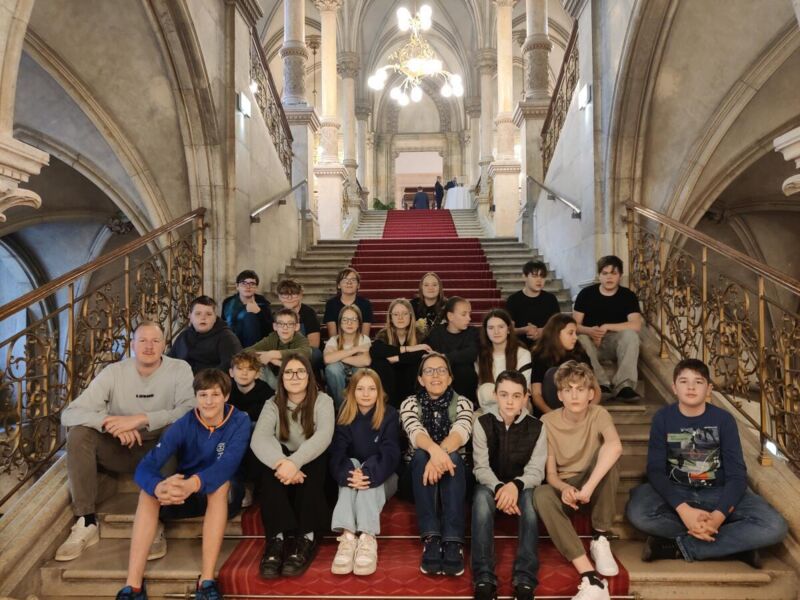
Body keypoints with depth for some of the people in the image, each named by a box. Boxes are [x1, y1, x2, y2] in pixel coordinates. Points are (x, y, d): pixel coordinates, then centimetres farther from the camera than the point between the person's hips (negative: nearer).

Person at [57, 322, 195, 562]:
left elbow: (190, 411, -25)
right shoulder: (114, 372, -6)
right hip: (119, 449, 2)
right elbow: (69, 413, -14)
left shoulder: (179, 369, -9)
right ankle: (86, 523, -17)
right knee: (79, 433, -21)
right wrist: (112, 424, -32)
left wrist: (141, 419, -33)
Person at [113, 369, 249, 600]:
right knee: (148, 490, -25)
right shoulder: (184, 425, -13)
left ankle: (207, 581, -38)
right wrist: (158, 487, -50)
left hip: (223, 497, -2)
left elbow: (228, 464, -34)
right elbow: (146, 466, -25)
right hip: (187, 495, 2)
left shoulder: (240, 422, -16)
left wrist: (193, 484, -55)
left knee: (221, 483, -36)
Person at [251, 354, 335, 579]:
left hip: (312, 469, -1)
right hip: (286, 465, 2)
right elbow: (259, 439, -20)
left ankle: (306, 537, -34)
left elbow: (324, 435, -24)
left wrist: (295, 462, -42)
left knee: (314, 456, -34)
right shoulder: (273, 405, 1)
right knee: (272, 461, -31)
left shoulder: (322, 401, -4)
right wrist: (282, 463, -41)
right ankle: (278, 537, -35)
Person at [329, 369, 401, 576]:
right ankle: (347, 536, -49)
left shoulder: (389, 414, -6)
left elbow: (390, 453, -19)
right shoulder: (345, 416, -1)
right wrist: (349, 474, -38)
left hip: (381, 477, -1)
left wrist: (368, 474, -39)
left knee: (367, 474, -32)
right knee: (353, 465, -30)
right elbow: (337, 453, -15)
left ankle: (368, 537, -52)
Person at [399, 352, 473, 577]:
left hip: (453, 474, 0)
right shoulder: (410, 403, 2)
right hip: (417, 474, 0)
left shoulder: (462, 403, 3)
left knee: (452, 456, -33)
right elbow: (415, 431, -21)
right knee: (421, 454, -33)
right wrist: (434, 449, -45)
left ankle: (453, 542, -43)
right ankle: (431, 539, -42)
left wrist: (442, 453, -41)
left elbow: (462, 431, -19)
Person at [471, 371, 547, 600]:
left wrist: (516, 485, -36)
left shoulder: (536, 427, -9)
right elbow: (481, 467, -14)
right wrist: (499, 487, -35)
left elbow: (536, 471, -14)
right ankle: (484, 579, -35)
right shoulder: (482, 423, -11)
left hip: (521, 487, 0)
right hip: (491, 485, 0)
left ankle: (525, 580, -35)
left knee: (529, 497, -34)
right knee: (482, 495, -35)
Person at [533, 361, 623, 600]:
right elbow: (551, 473, -10)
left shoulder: (598, 414, -12)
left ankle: (600, 538, -18)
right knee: (541, 494, -35)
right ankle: (591, 578, -40)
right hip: (564, 488, 1)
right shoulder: (548, 421, -9)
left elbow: (615, 447, -36)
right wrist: (564, 488, -33)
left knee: (605, 453, -31)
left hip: (595, 488, 0)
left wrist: (588, 487, -45)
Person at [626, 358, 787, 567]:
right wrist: (683, 510, -29)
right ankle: (736, 543, -18)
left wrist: (719, 515, -28)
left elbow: (737, 475, -10)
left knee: (774, 527, -25)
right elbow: (655, 470, -12)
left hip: (717, 494, 1)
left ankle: (678, 546, -20)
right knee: (637, 512, -33)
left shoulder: (723, 419, -5)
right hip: (676, 494, 0)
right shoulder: (663, 418, -6)